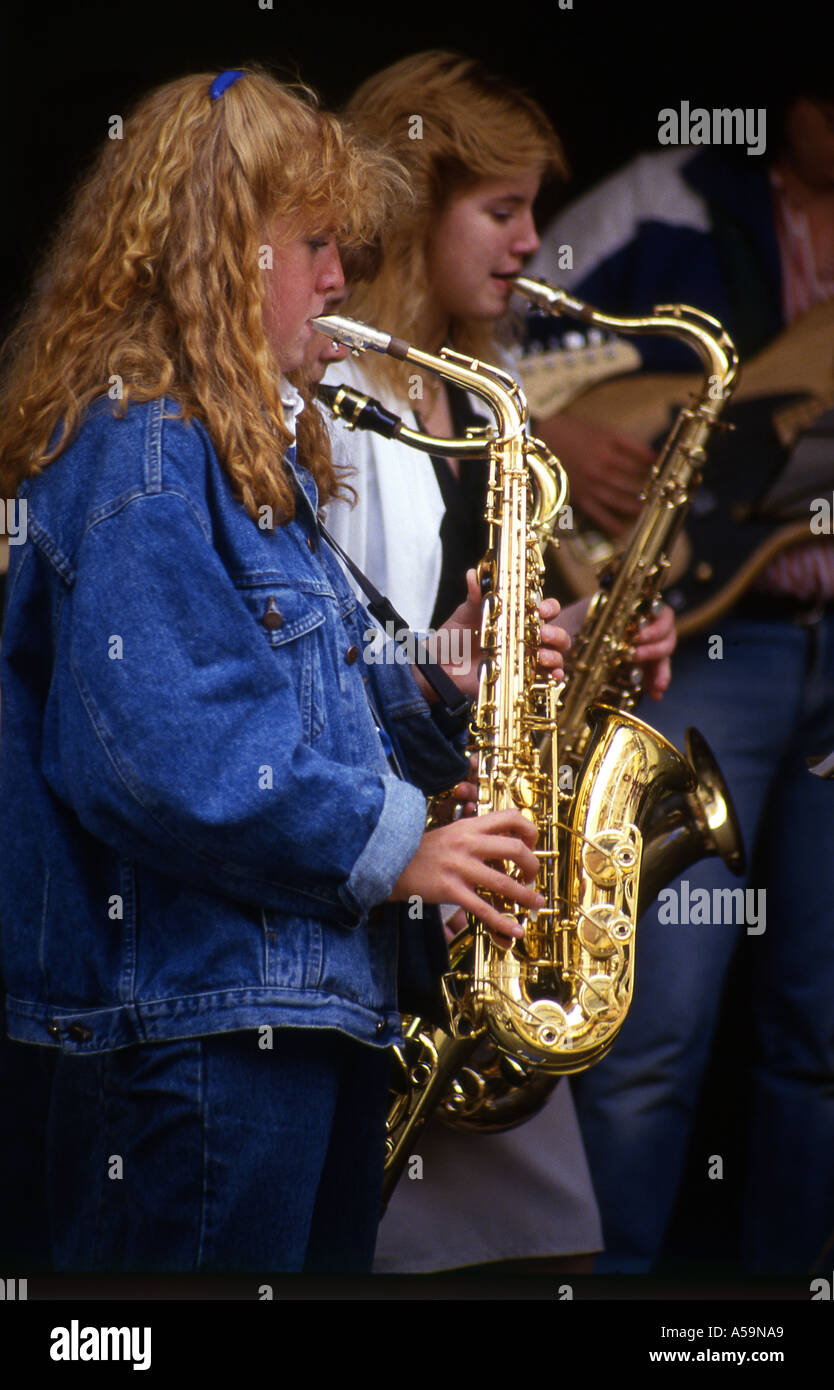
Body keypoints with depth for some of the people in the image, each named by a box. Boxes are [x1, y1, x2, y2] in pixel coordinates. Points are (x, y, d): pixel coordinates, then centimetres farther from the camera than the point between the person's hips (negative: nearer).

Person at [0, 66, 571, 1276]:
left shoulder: (247, 446, 20)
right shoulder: (141, 451, -13)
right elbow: (158, 748, -23)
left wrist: (437, 691, 6)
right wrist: (389, 846, -17)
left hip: (314, 998, 11)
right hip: (200, 1025, -10)